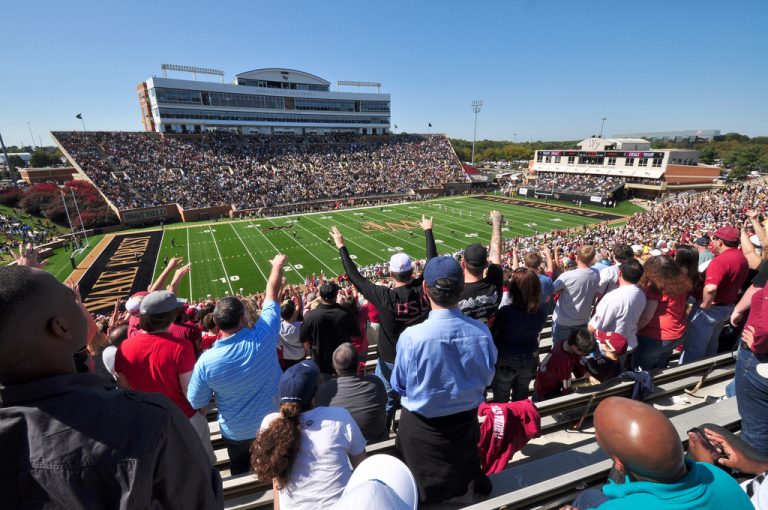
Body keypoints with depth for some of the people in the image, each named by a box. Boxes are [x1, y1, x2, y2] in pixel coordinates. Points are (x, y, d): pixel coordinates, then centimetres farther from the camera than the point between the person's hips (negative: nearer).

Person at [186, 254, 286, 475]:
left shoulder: (206, 361, -29)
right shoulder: (263, 337, -30)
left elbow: (196, 402, -12)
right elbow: (271, 294, -16)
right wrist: (278, 265, -2)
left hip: (236, 432, 0)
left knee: (240, 471, 30)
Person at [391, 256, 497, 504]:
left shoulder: (411, 337, -32)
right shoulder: (481, 331, -23)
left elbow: (399, 385, -14)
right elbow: (486, 378, -5)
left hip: (421, 427, -2)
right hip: (466, 421, 3)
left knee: (422, 490, 28)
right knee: (464, 476, 33)